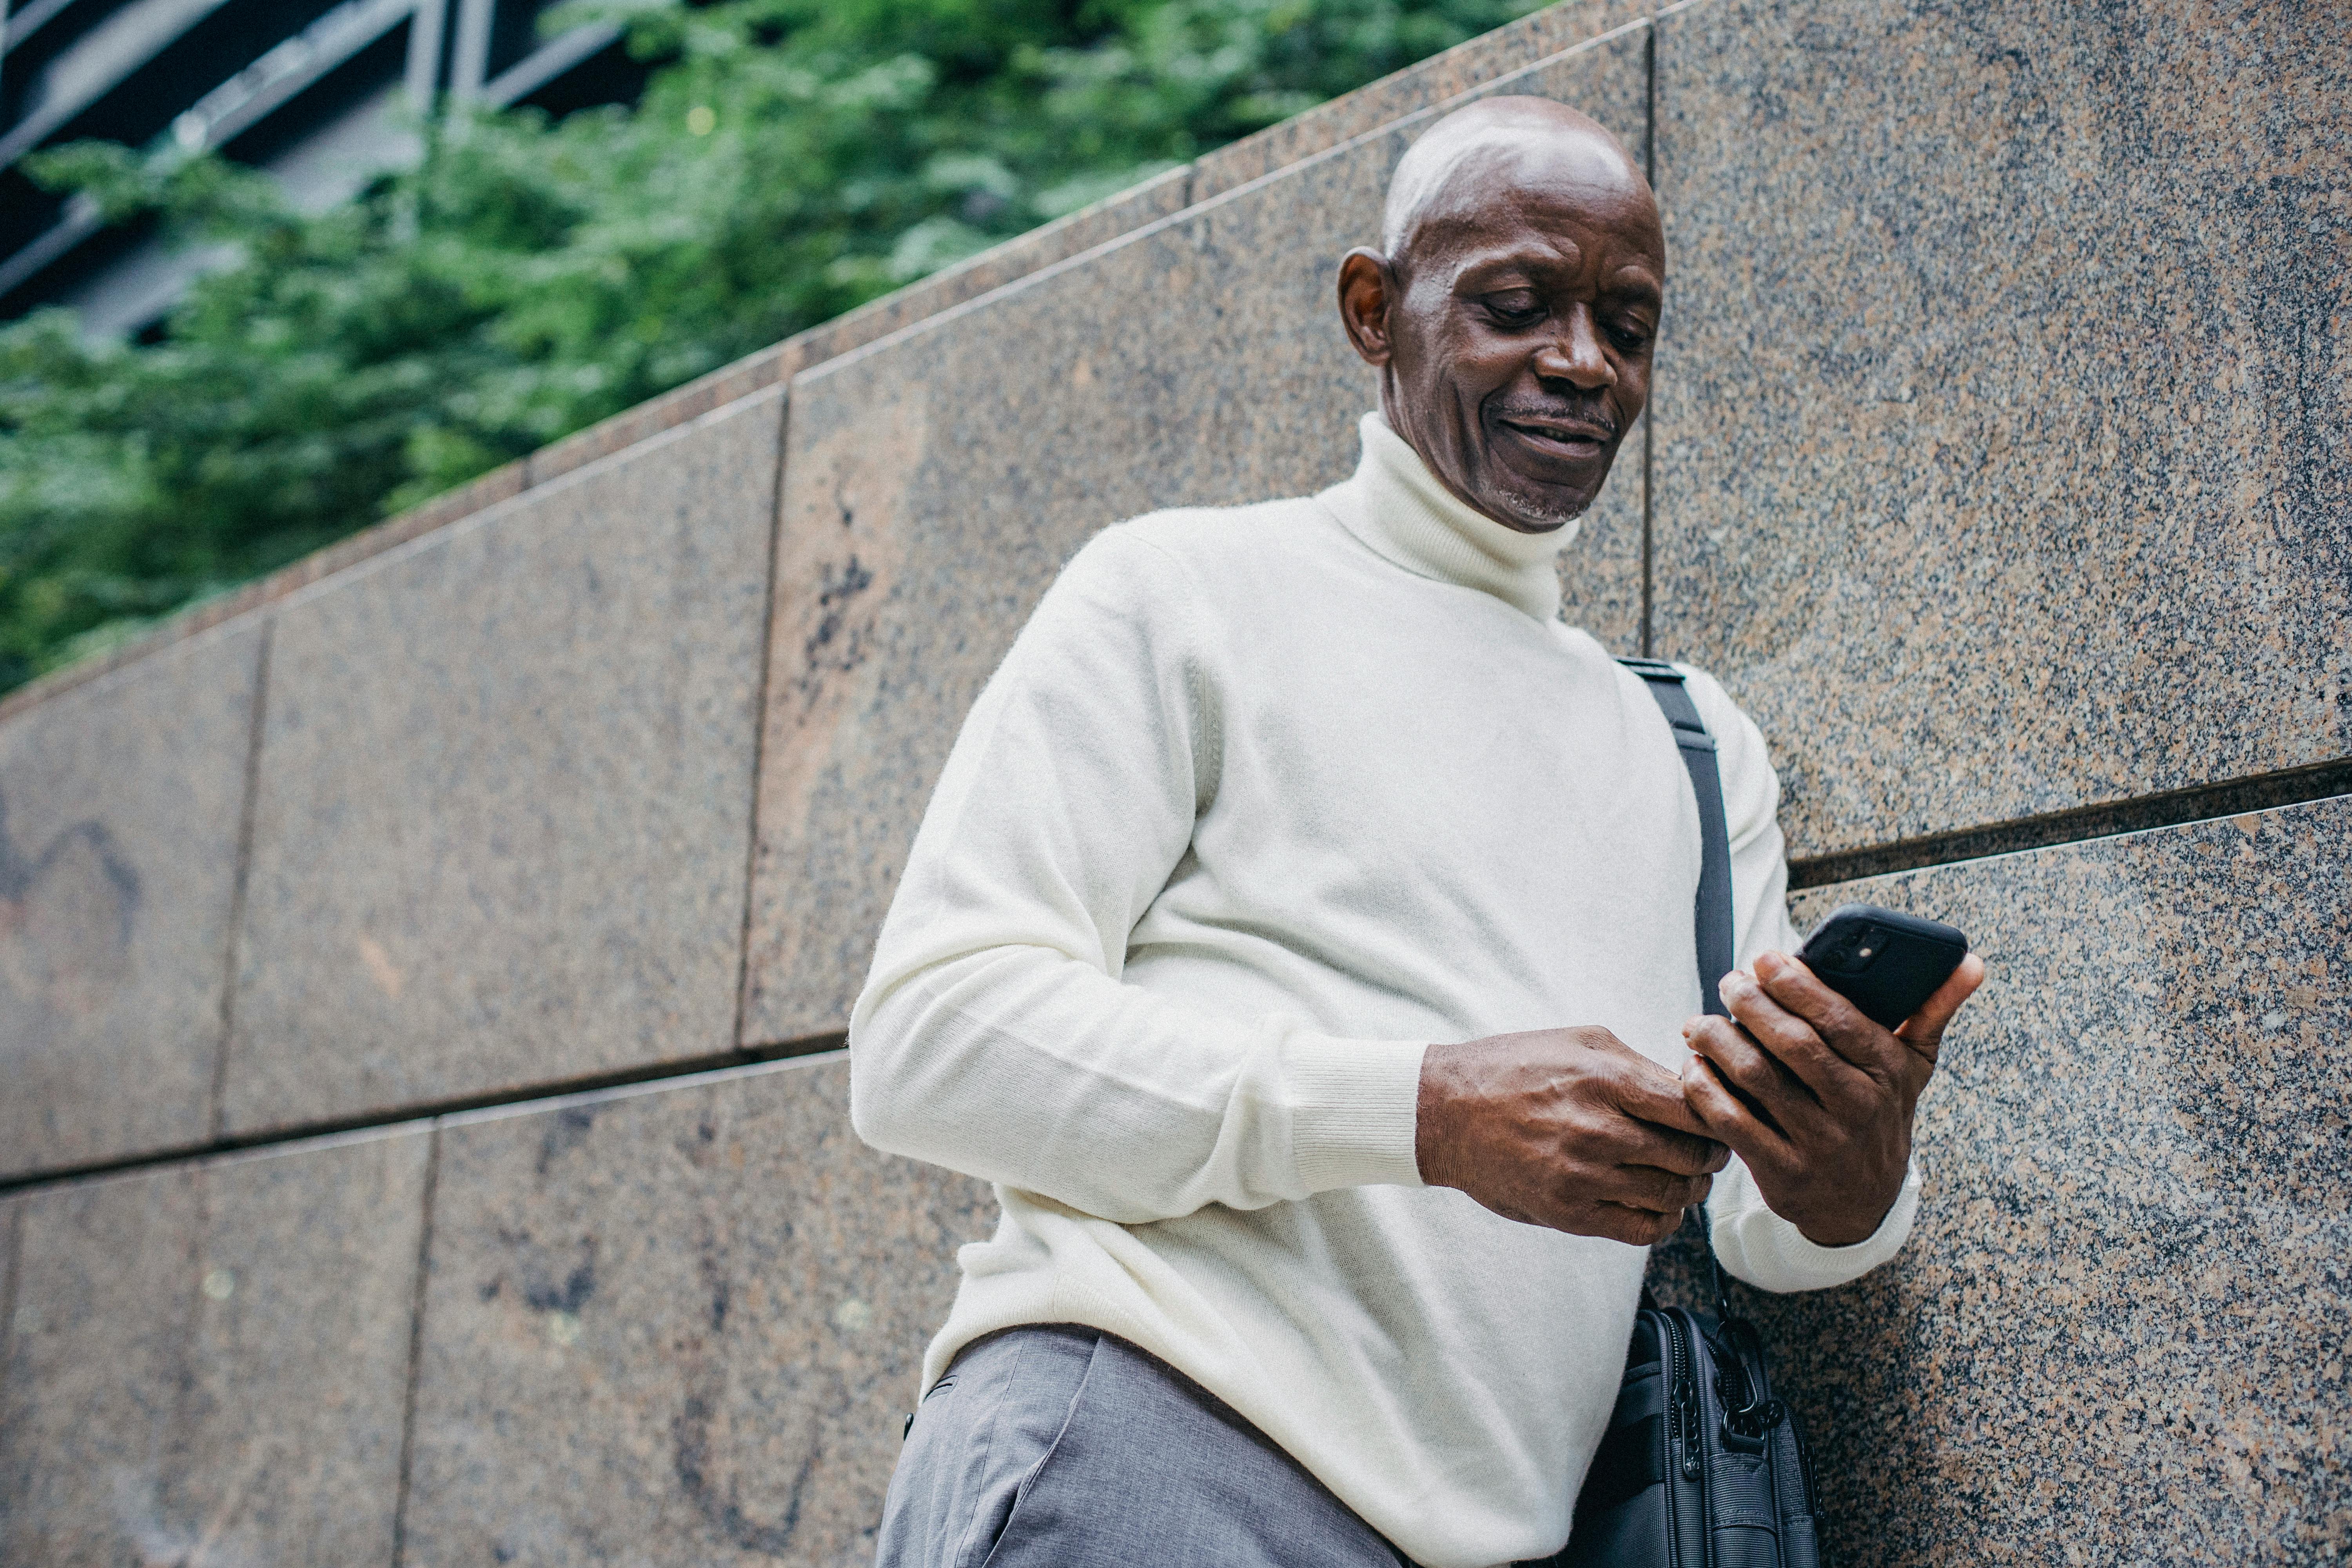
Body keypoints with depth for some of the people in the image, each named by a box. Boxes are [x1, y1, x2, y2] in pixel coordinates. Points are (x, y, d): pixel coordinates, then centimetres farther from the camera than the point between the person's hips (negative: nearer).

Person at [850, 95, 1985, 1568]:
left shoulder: (1696, 738, 20)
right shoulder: (1181, 592, 5)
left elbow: (1749, 1227, 16)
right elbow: (931, 1034, -8)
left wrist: (1846, 1187, -9)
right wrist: (1426, 1111, -18)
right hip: (1136, 1446, -5)